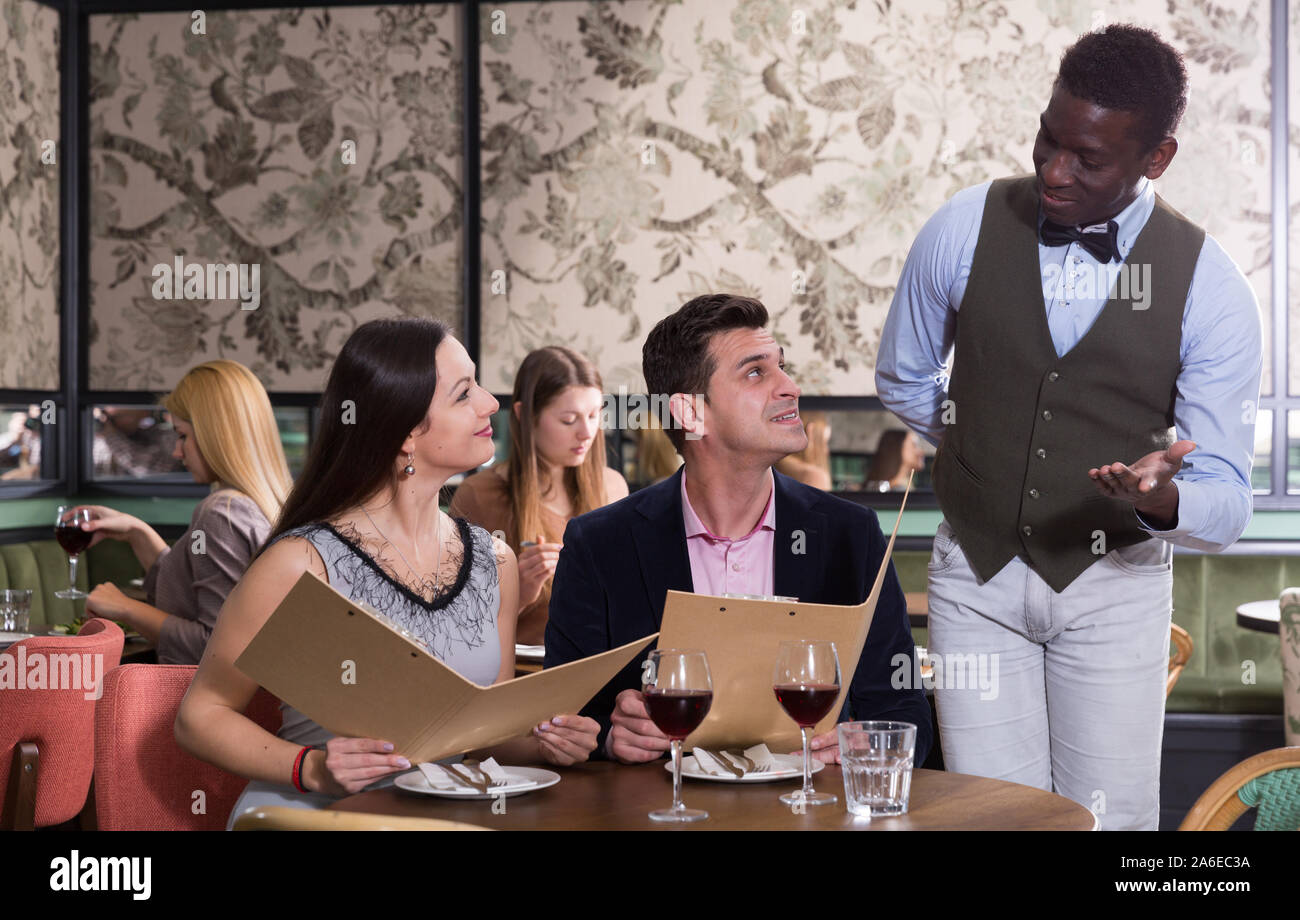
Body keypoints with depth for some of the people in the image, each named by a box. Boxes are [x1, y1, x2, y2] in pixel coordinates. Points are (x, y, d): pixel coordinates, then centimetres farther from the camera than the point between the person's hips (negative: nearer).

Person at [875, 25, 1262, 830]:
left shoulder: (1209, 288, -12)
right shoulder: (965, 229, -8)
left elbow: (1227, 502, -12)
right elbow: (904, 382, 12)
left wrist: (1160, 498, -33)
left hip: (1115, 587, -1)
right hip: (977, 576, 1)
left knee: (1113, 820, 2)